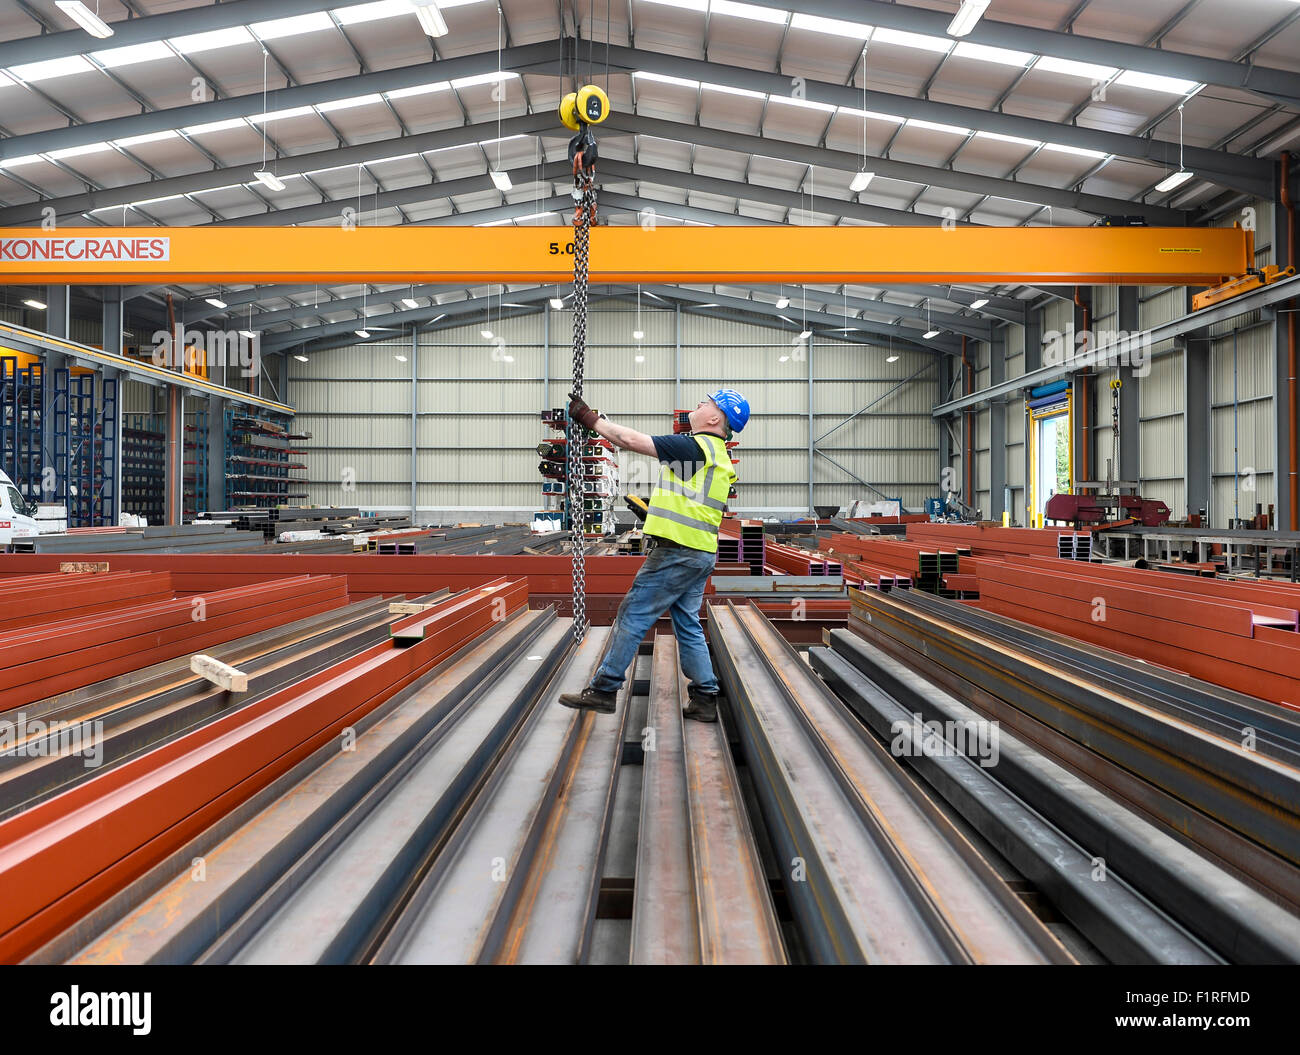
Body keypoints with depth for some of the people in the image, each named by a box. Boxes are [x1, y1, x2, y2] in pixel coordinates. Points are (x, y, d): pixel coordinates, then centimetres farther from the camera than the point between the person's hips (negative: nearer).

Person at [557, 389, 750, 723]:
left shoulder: (695, 447, -14)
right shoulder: (718, 454, 16)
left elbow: (633, 440, -17)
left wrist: (590, 418, -8)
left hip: (677, 551, -9)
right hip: (701, 554, 9)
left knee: (633, 615, -2)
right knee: (688, 624, 14)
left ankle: (604, 689, 6)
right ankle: (704, 698, 17)